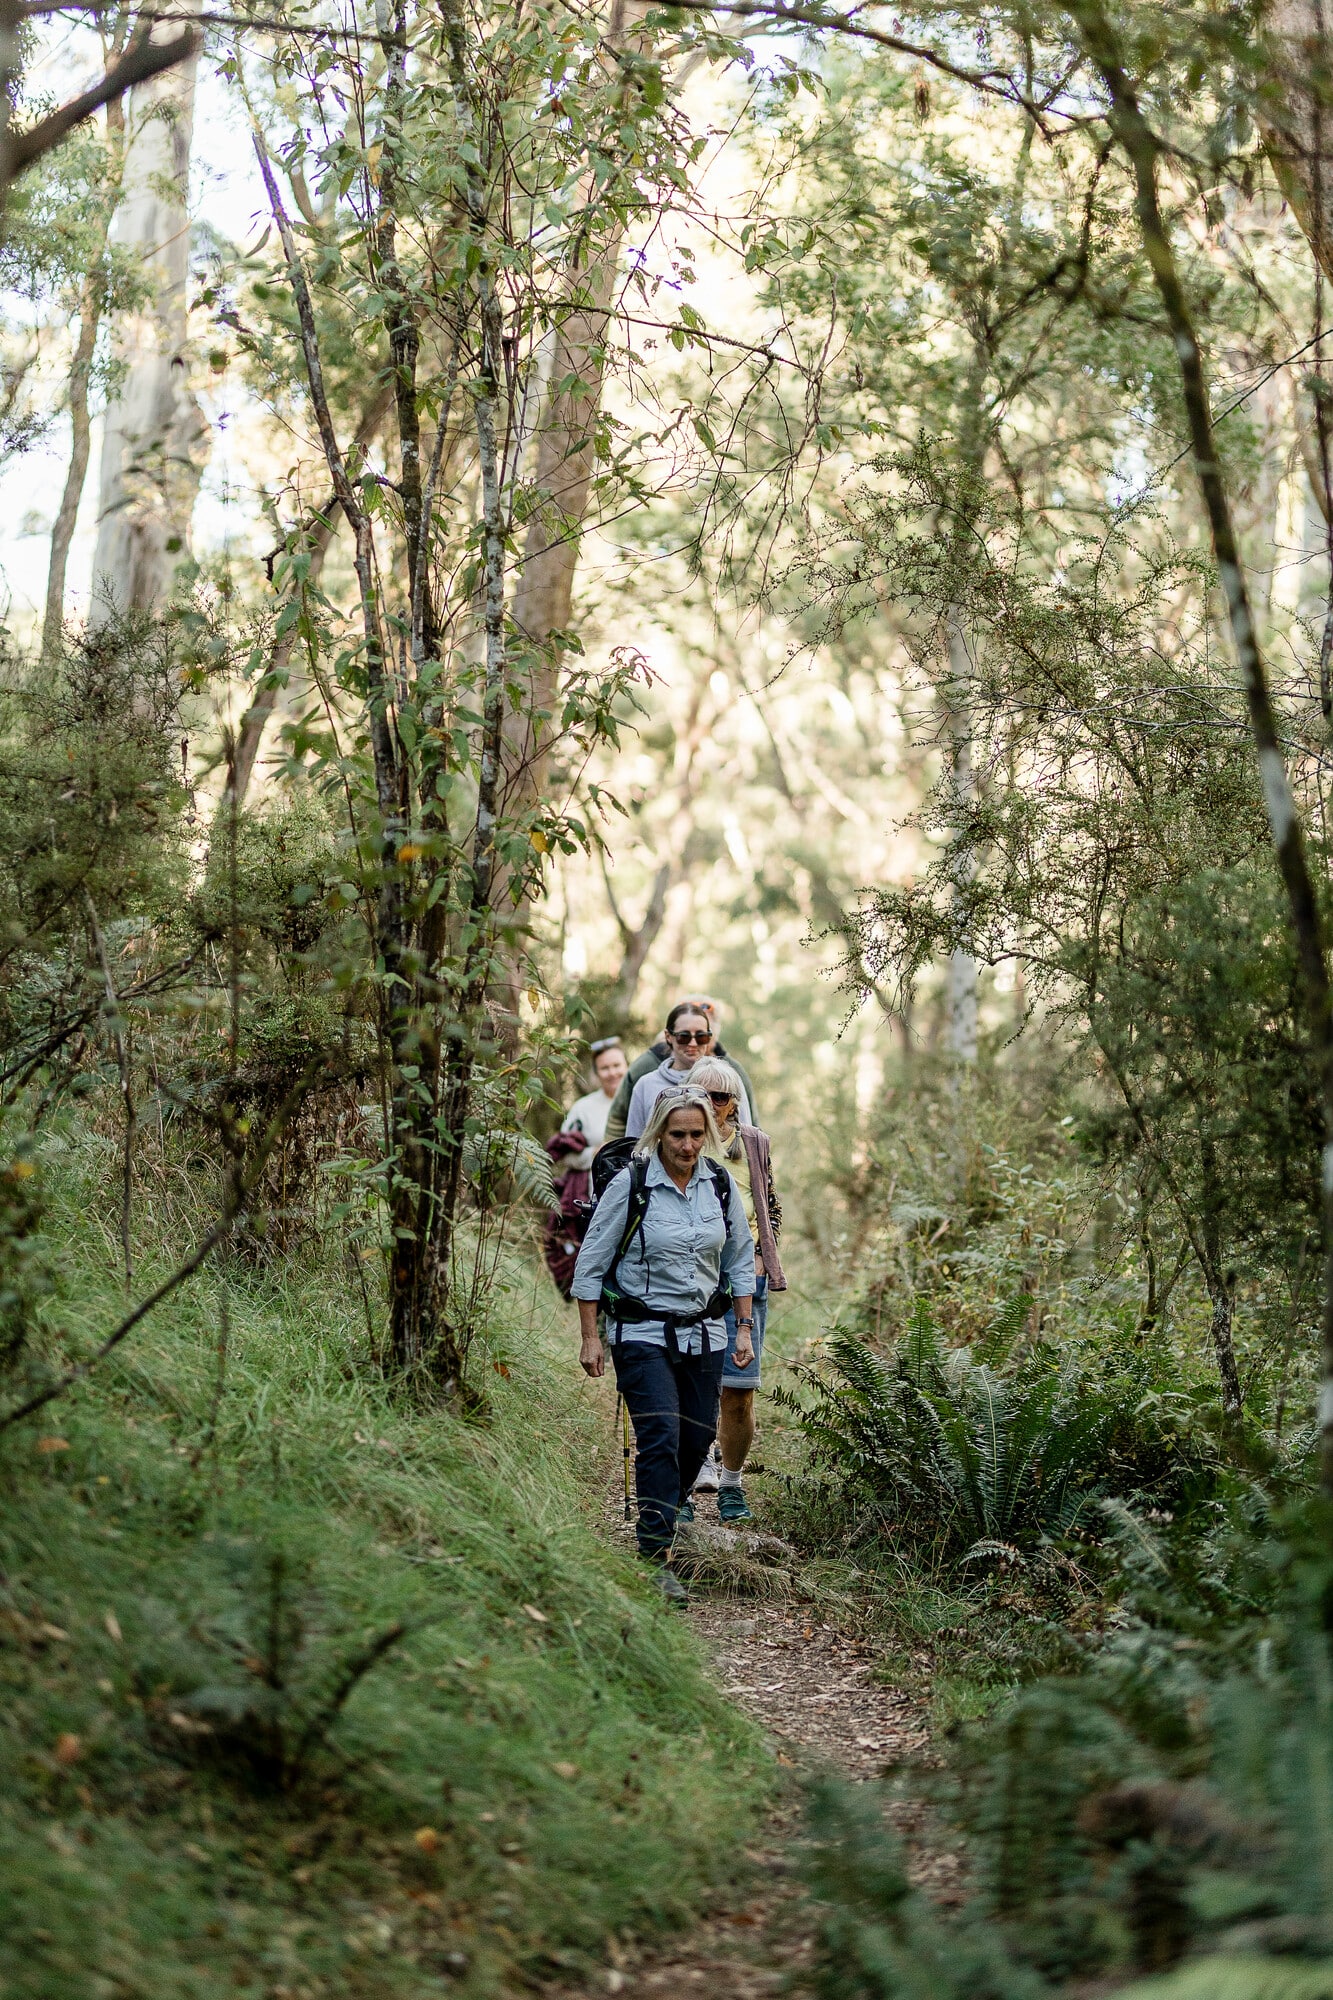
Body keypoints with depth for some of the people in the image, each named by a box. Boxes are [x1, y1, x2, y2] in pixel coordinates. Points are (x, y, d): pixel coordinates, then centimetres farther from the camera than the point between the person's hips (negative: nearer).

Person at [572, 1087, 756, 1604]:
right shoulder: (630, 1185, -12)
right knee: (661, 1438, -16)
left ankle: (660, 1527, 32)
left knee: (697, 1440, 8)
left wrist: (745, 1328, 8)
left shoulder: (720, 1184, 1)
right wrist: (589, 1337, -7)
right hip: (642, 1334, -5)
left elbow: (740, 1261, 13)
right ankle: (656, 1558, -16)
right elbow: (590, 1264, -5)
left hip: (703, 1334, 5)